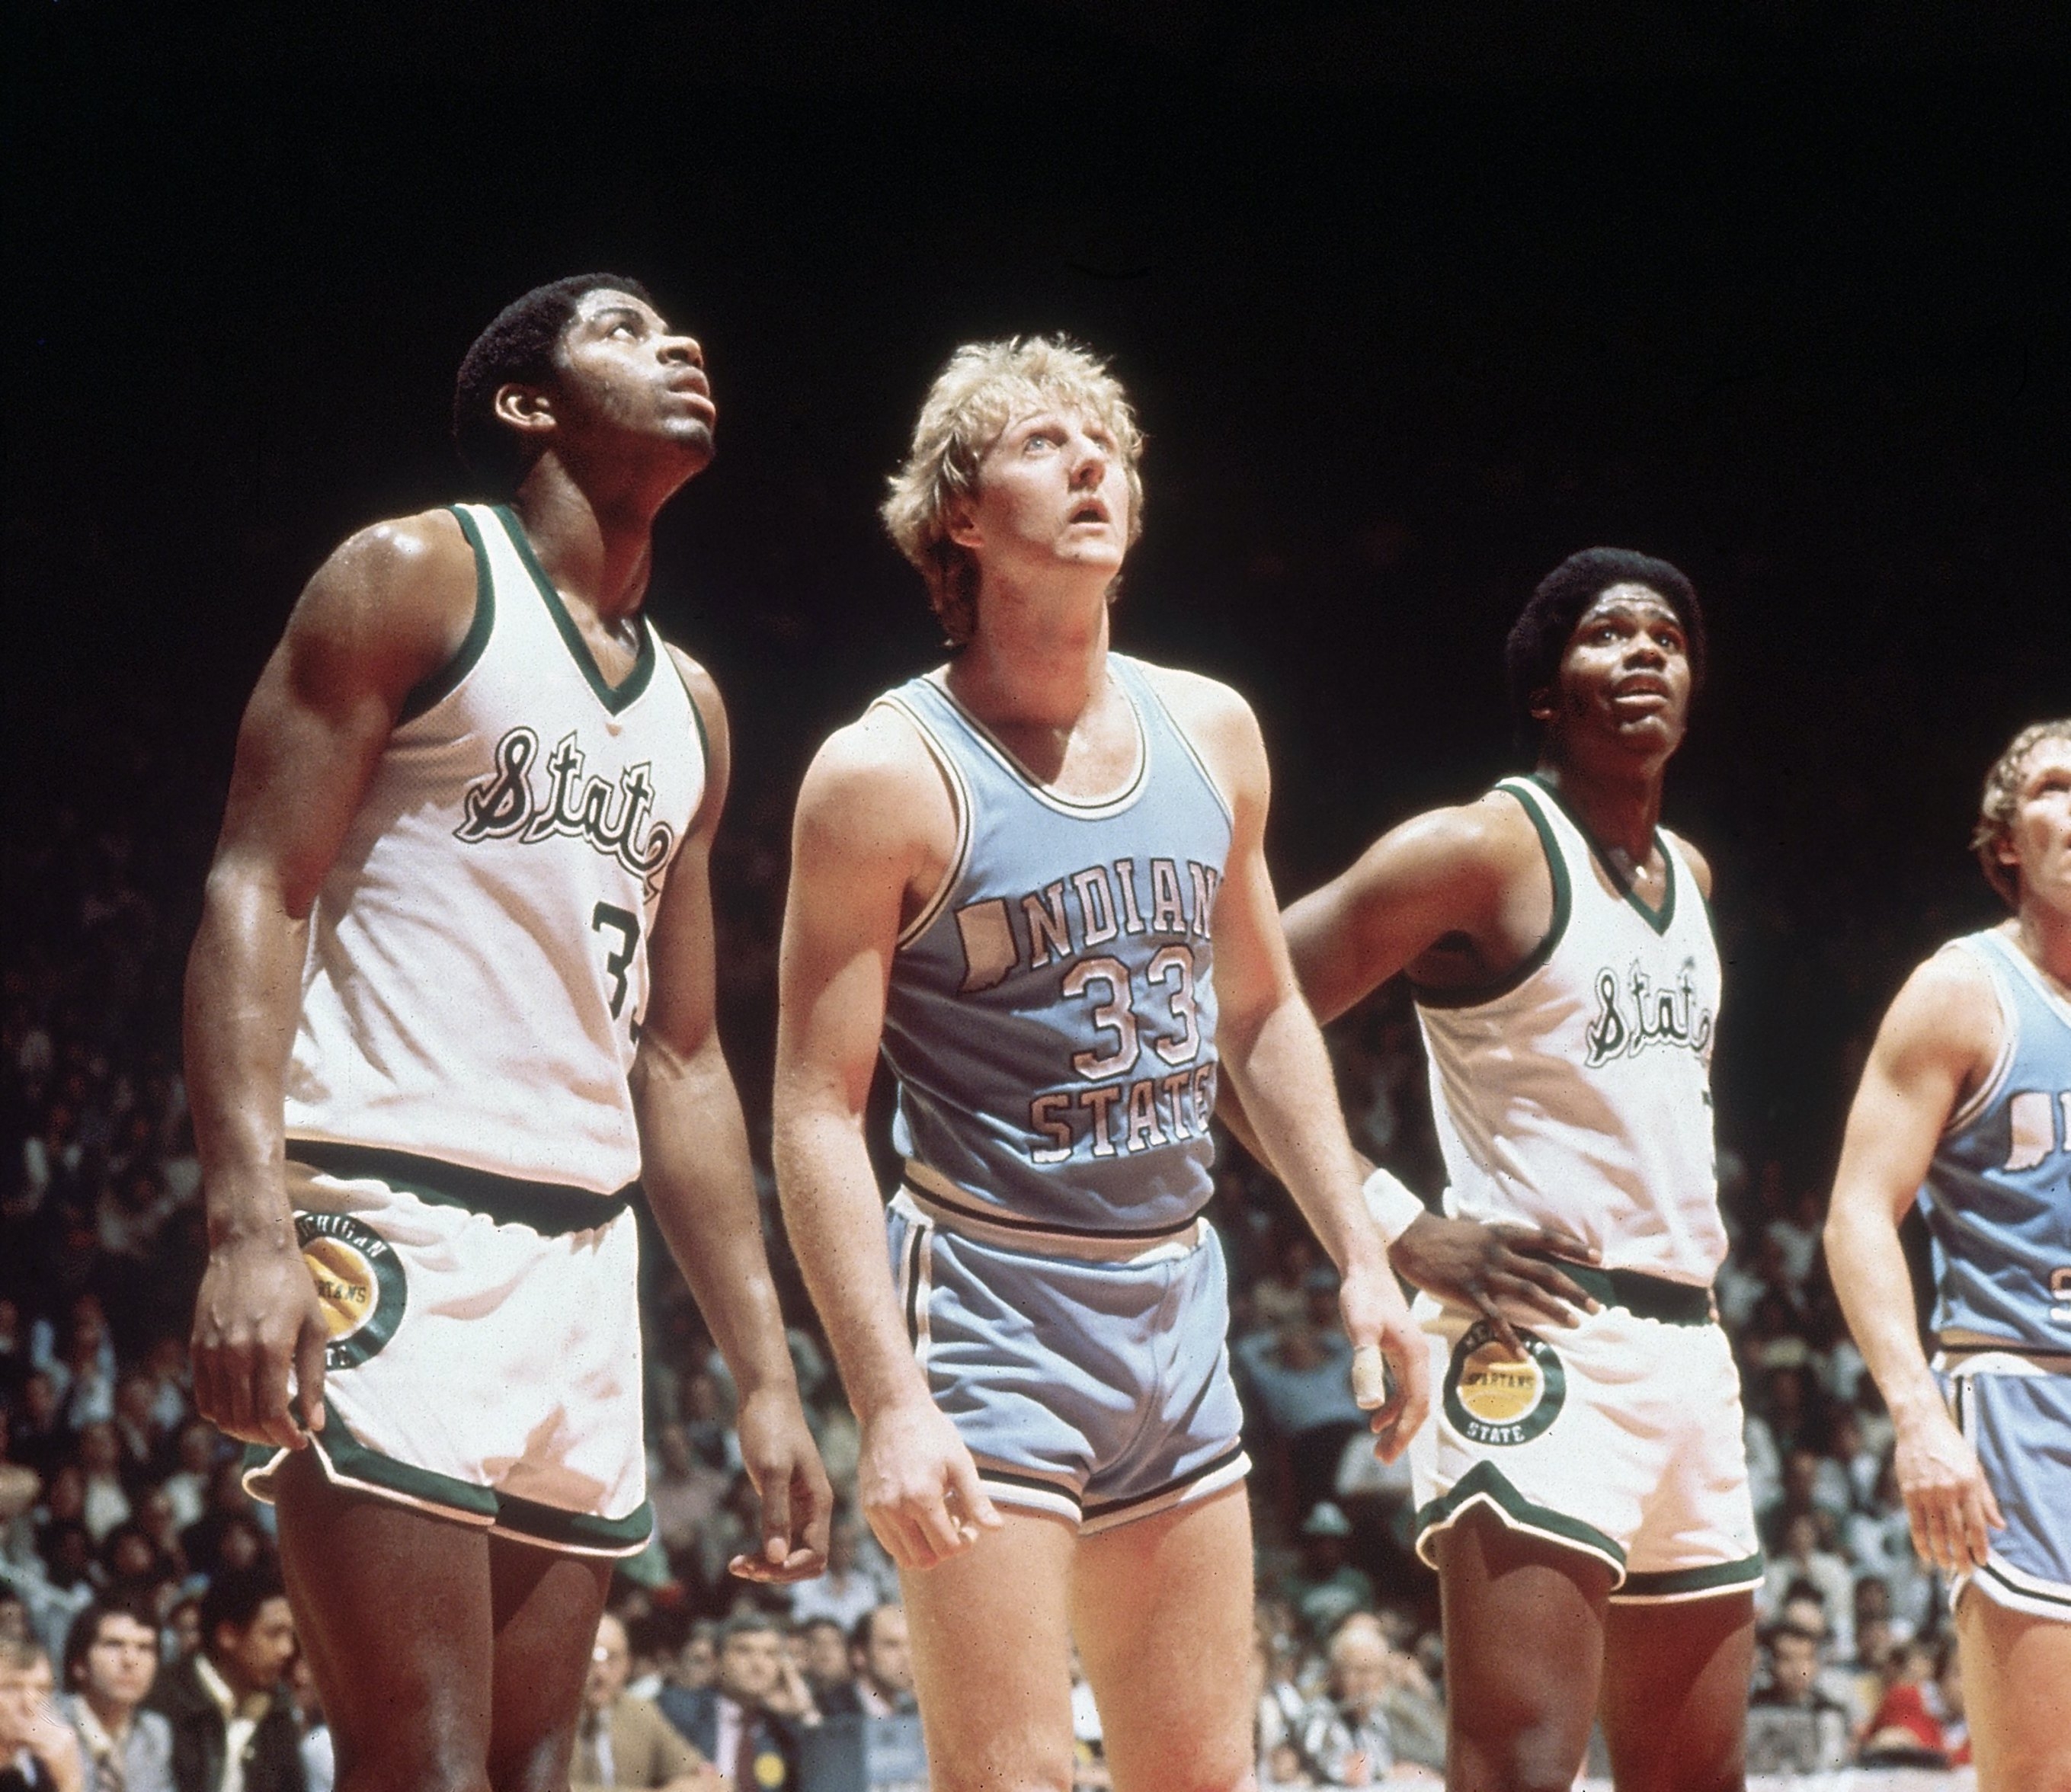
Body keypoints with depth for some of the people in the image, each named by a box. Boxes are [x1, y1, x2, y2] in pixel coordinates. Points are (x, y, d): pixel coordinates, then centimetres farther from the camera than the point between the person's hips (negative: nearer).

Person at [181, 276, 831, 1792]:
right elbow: (256, 890, -8)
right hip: (390, 1231, -8)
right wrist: (252, 1226, -22)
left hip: (584, 1260, 8)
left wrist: (768, 1375, 15)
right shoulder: (420, 579, 1)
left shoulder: (688, 706, 21)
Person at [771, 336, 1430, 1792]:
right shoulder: (891, 774, -11)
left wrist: (1362, 1258, 13)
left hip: (1178, 1302, 7)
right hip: (994, 1304, -6)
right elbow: (818, 1113, -13)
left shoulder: (1212, 732, 7)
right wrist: (890, 1401, -22)